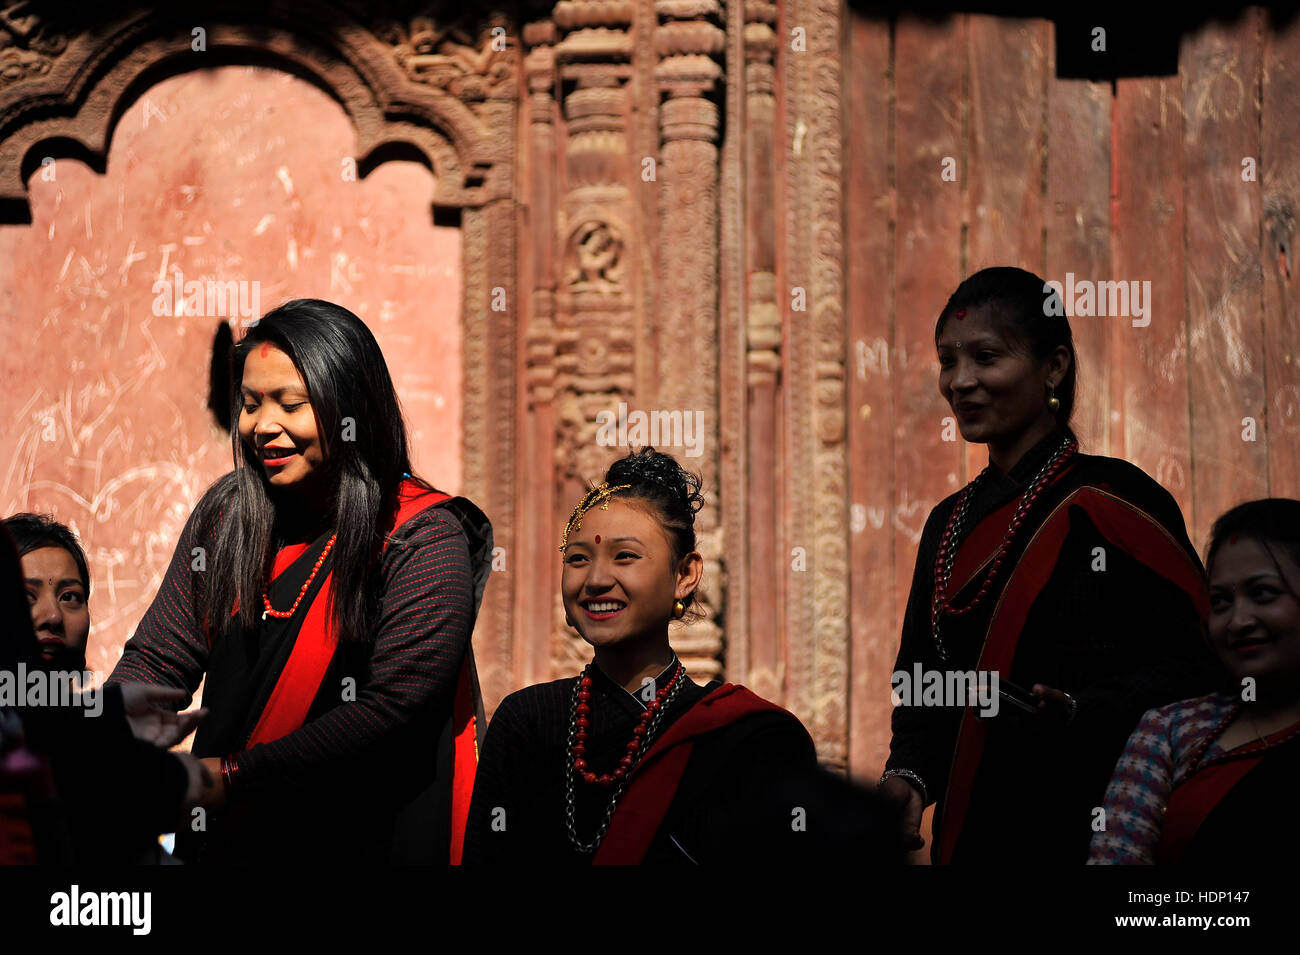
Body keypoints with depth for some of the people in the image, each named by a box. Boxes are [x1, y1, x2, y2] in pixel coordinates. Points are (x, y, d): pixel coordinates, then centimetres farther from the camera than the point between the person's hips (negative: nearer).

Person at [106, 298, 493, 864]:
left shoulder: (422, 537, -14)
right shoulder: (226, 514, 3)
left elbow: (390, 708, -21)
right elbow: (156, 661, 1)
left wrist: (233, 775, -25)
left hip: (365, 839, -5)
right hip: (222, 836, 5)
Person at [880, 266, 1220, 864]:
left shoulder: (1118, 502, -9)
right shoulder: (950, 523, 12)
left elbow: (1195, 663, -14)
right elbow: (922, 683, 13)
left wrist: (1076, 714, -27)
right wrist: (907, 778, -5)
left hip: (1090, 834, -6)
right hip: (968, 837, 6)